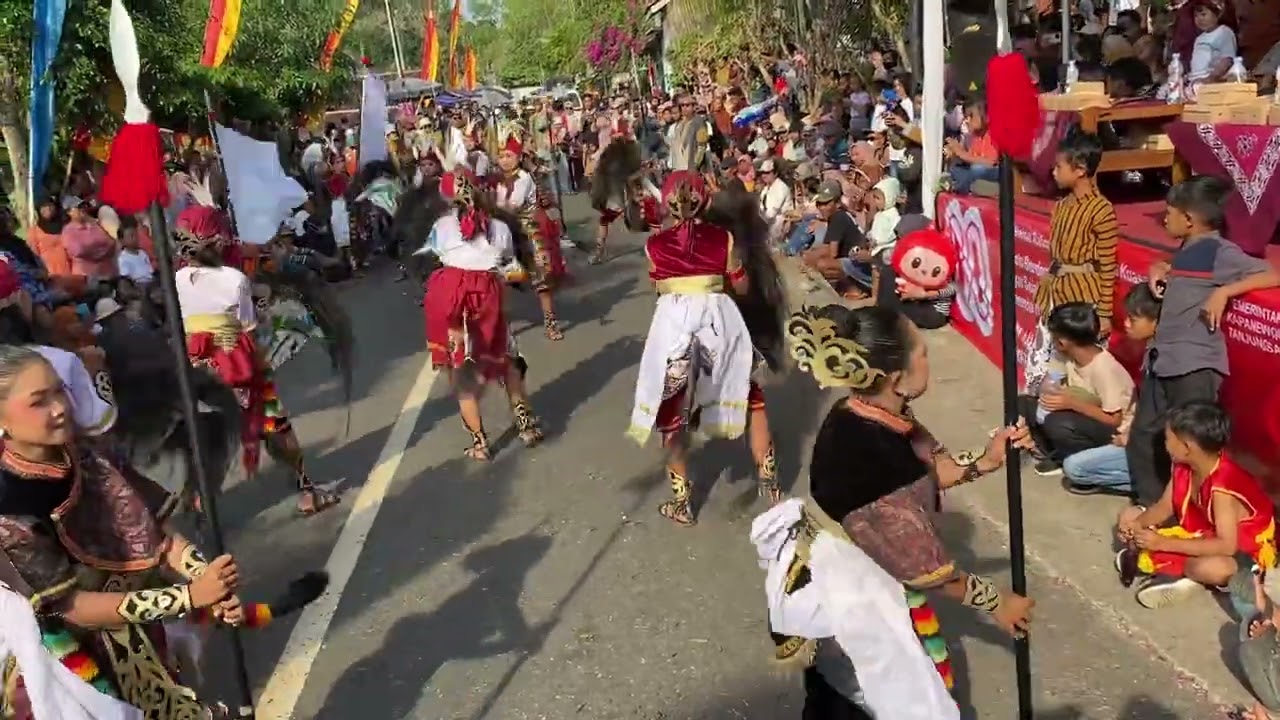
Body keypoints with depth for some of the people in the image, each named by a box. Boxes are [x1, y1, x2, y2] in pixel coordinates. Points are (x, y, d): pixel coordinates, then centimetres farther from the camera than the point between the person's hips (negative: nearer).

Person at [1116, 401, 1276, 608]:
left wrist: (1164, 543, -41)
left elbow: (1227, 545, -39)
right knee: (1129, 516, 0)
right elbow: (1164, 507, -1)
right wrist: (1136, 525, -24)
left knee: (1214, 569, -45)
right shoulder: (1183, 467, -9)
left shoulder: (1222, 486, -34)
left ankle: (1168, 566, -13)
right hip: (1201, 530, 9)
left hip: (1243, 546, -9)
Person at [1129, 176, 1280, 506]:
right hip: (1161, 360, 9)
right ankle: (1150, 507, 24)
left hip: (1195, 365, -9)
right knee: (1143, 438, 12)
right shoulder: (1185, 251, 16)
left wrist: (1224, 291, -24)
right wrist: (1158, 269, 17)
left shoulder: (1220, 252, -8)